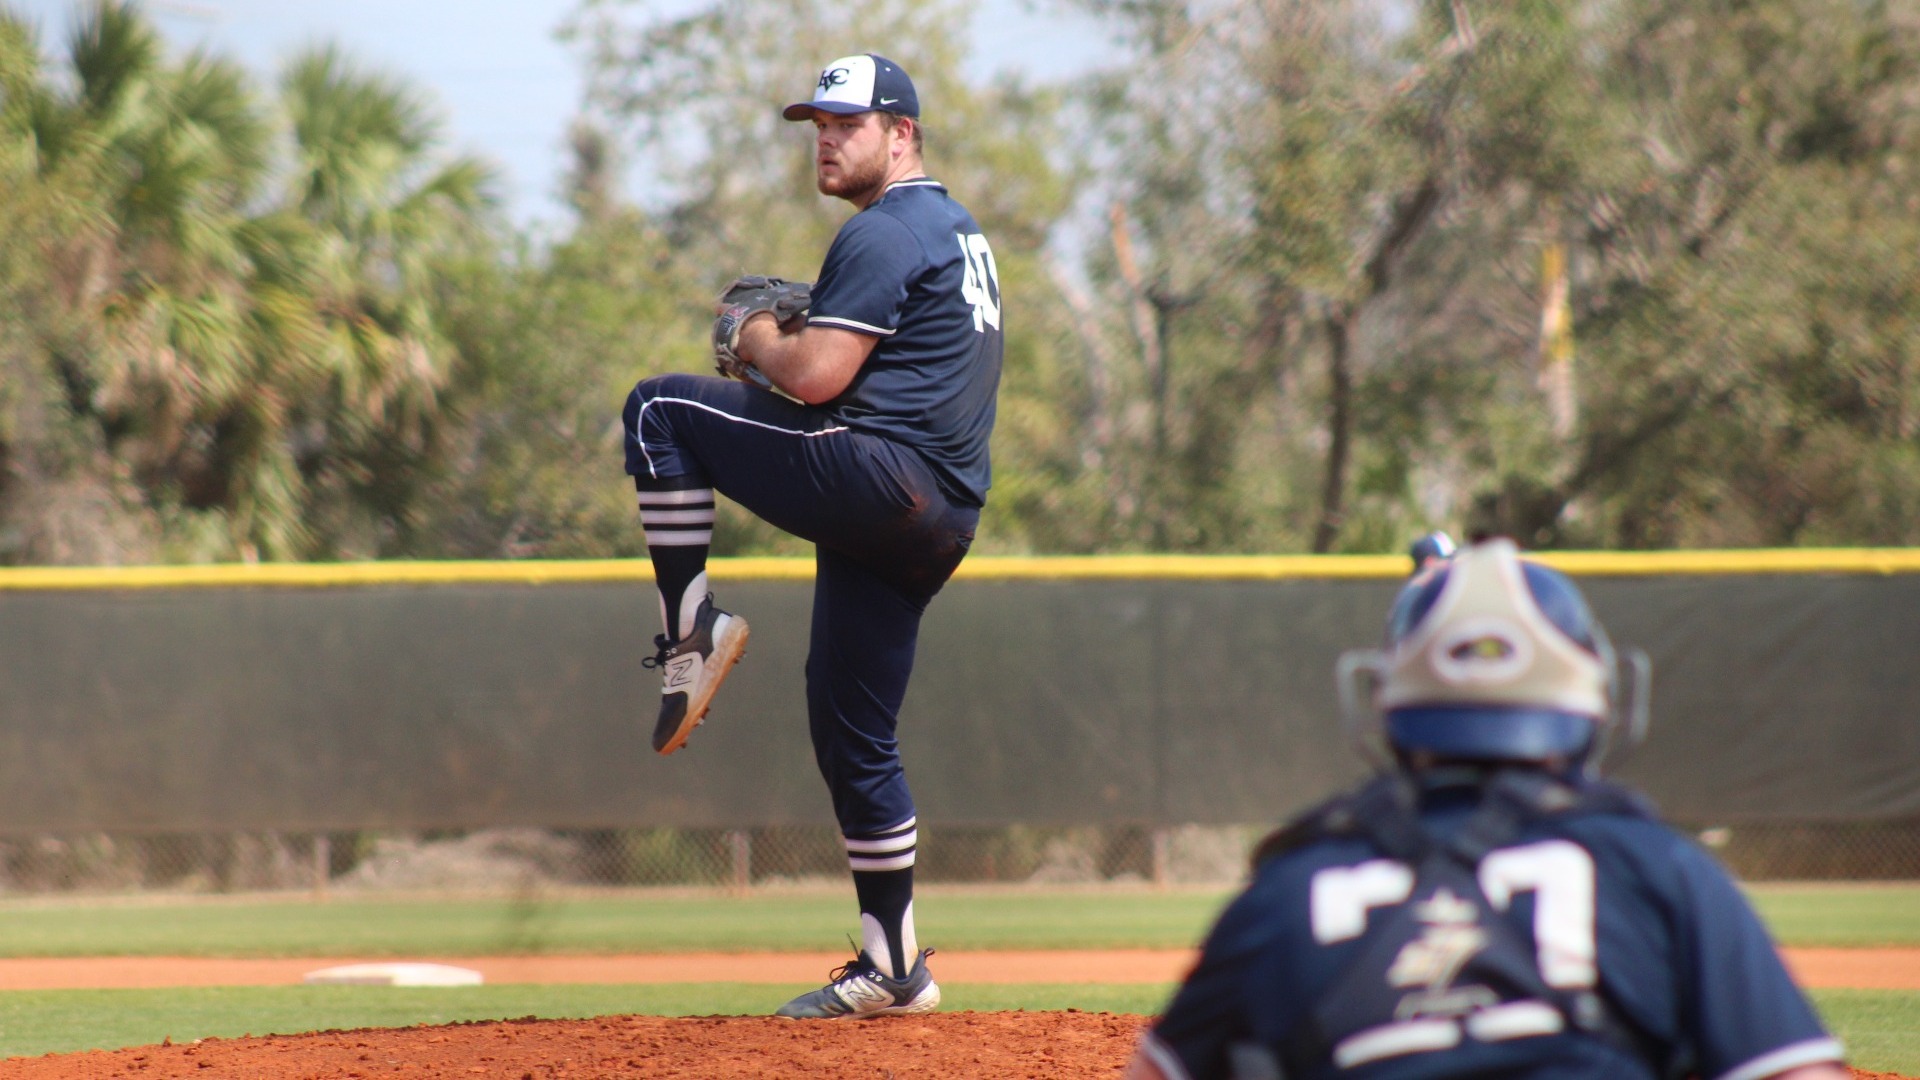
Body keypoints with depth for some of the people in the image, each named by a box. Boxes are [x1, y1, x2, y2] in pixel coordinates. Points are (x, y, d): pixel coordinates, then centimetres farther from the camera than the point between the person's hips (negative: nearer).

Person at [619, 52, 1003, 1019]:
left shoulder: (883, 234, -8)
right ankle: (893, 971, 11)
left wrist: (757, 338, 4)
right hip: (938, 521, 10)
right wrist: (795, 327, 19)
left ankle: (690, 631, -8)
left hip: (878, 478, -10)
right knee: (852, 733, 11)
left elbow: (815, 378, -17)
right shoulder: (956, 231, 24)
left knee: (660, 408, -4)